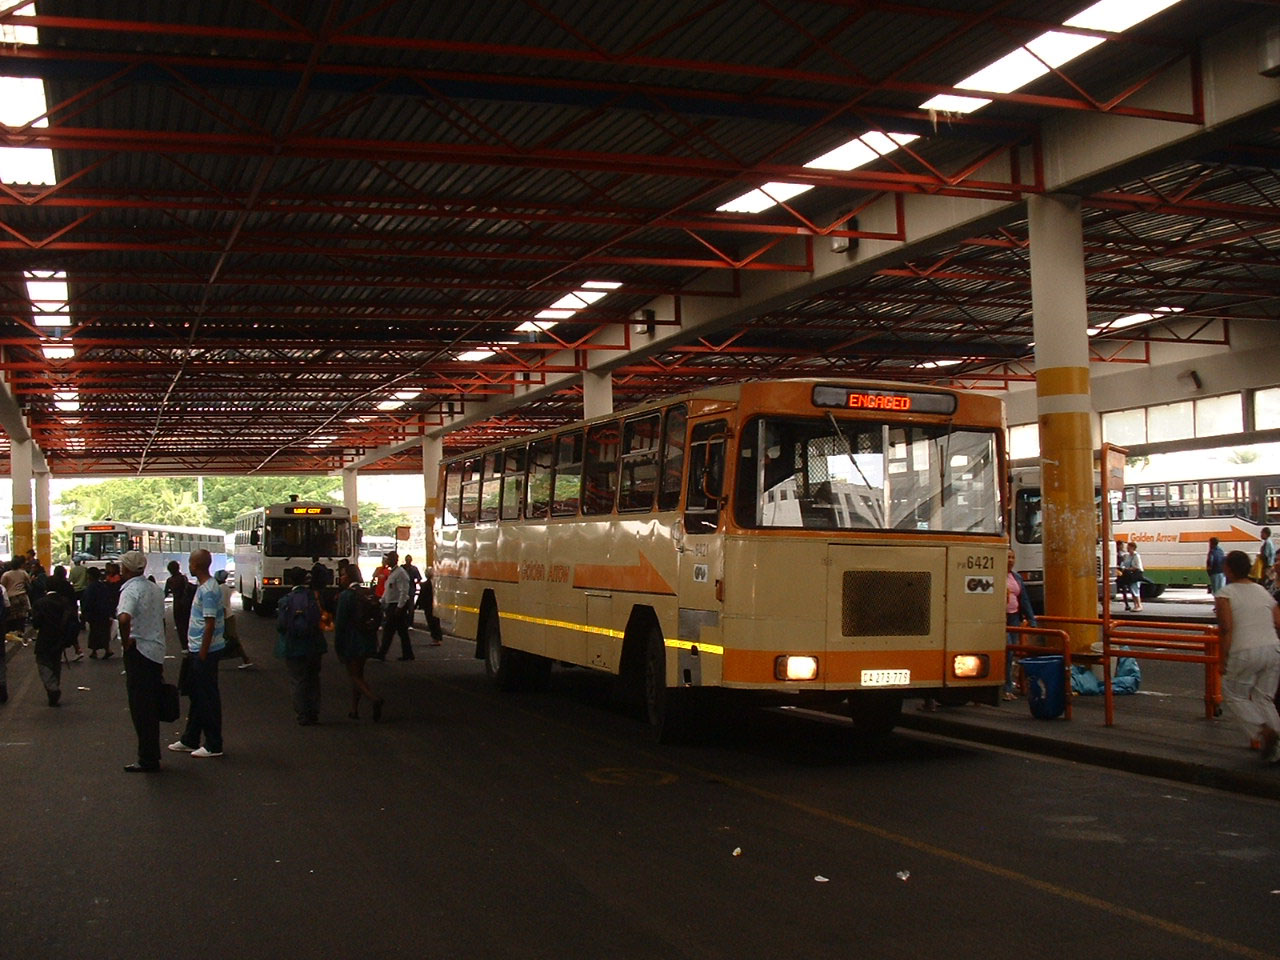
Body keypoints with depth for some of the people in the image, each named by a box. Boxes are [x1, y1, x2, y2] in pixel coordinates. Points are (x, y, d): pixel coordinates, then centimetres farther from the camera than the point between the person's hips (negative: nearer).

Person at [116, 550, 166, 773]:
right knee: (152, 706, 15)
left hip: (138, 652, -8)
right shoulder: (156, 589, 11)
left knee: (140, 707, -1)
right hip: (156, 652, 8)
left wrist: (125, 641, -18)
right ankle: (153, 755, 23)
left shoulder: (131, 590, -15)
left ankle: (147, 759, 2)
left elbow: (124, 618, -34)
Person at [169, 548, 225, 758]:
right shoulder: (203, 586, 12)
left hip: (205, 652, -10)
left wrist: (202, 653, -20)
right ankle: (190, 740, 28)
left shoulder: (208, 590, -19)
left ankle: (214, 746, 5)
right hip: (198, 649, 10)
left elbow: (210, 624, -22)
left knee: (208, 698, -2)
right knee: (197, 696, 17)